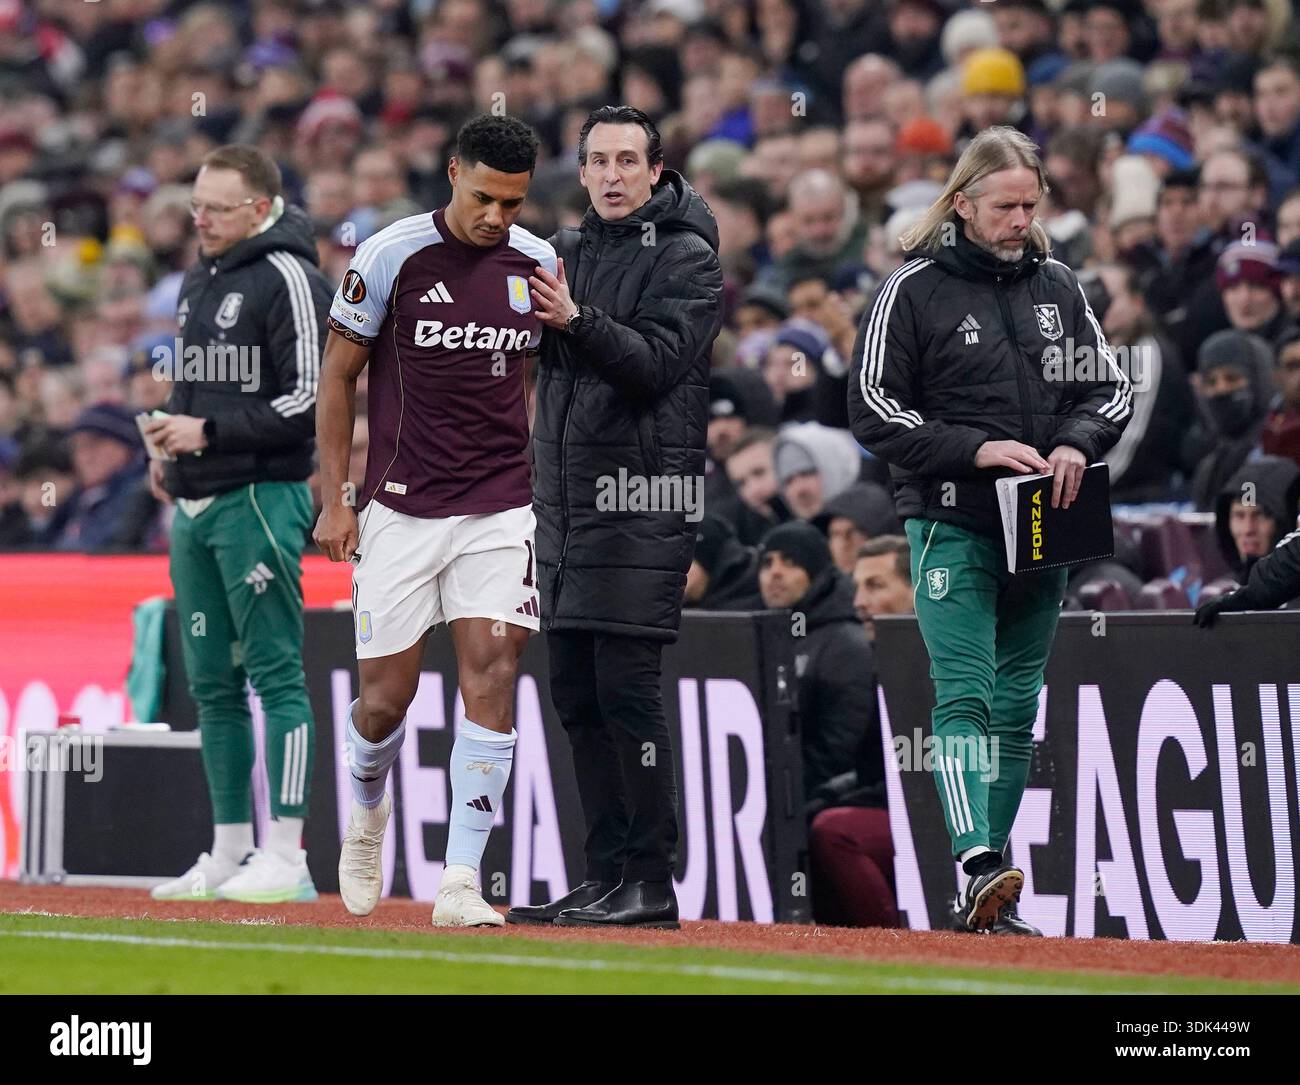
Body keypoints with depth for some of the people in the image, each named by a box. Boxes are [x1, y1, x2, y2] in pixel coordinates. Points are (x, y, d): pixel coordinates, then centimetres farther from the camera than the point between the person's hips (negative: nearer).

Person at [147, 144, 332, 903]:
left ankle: (286, 857, -9)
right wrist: (171, 451, 8)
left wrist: (209, 433, -16)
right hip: (195, 504, 9)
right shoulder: (200, 280, 18)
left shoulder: (288, 279, -9)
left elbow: (312, 400, -16)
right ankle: (229, 853, 14)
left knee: (275, 673, -8)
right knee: (213, 683, 9)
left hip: (259, 499, -9)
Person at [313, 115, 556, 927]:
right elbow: (339, 375, 1)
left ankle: (462, 884, -12)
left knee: (492, 672, -12)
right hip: (401, 508, -2)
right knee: (389, 693, 1)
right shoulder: (392, 258, -7)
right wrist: (335, 500, -3)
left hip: (500, 509, 2)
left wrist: (549, 493, 12)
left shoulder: (537, 265, 4)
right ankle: (367, 812, 35)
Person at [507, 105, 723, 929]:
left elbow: (656, 363, -15)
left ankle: (652, 882, -10)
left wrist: (577, 318, -28)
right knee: (576, 694, 7)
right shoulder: (566, 250, 18)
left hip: (644, 497, -7)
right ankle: (606, 874, 13)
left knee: (626, 688, -11)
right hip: (567, 493, 7)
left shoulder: (688, 259, -4)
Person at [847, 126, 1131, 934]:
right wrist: (976, 450, -16)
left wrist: (1076, 442, -7)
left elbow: (1112, 389, 15)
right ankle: (979, 867, -26)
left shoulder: (1058, 286, 11)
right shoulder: (914, 290, -3)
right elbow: (875, 412, -6)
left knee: (1017, 709, 7)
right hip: (952, 525, -5)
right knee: (963, 699, -15)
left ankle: (993, 894, 12)